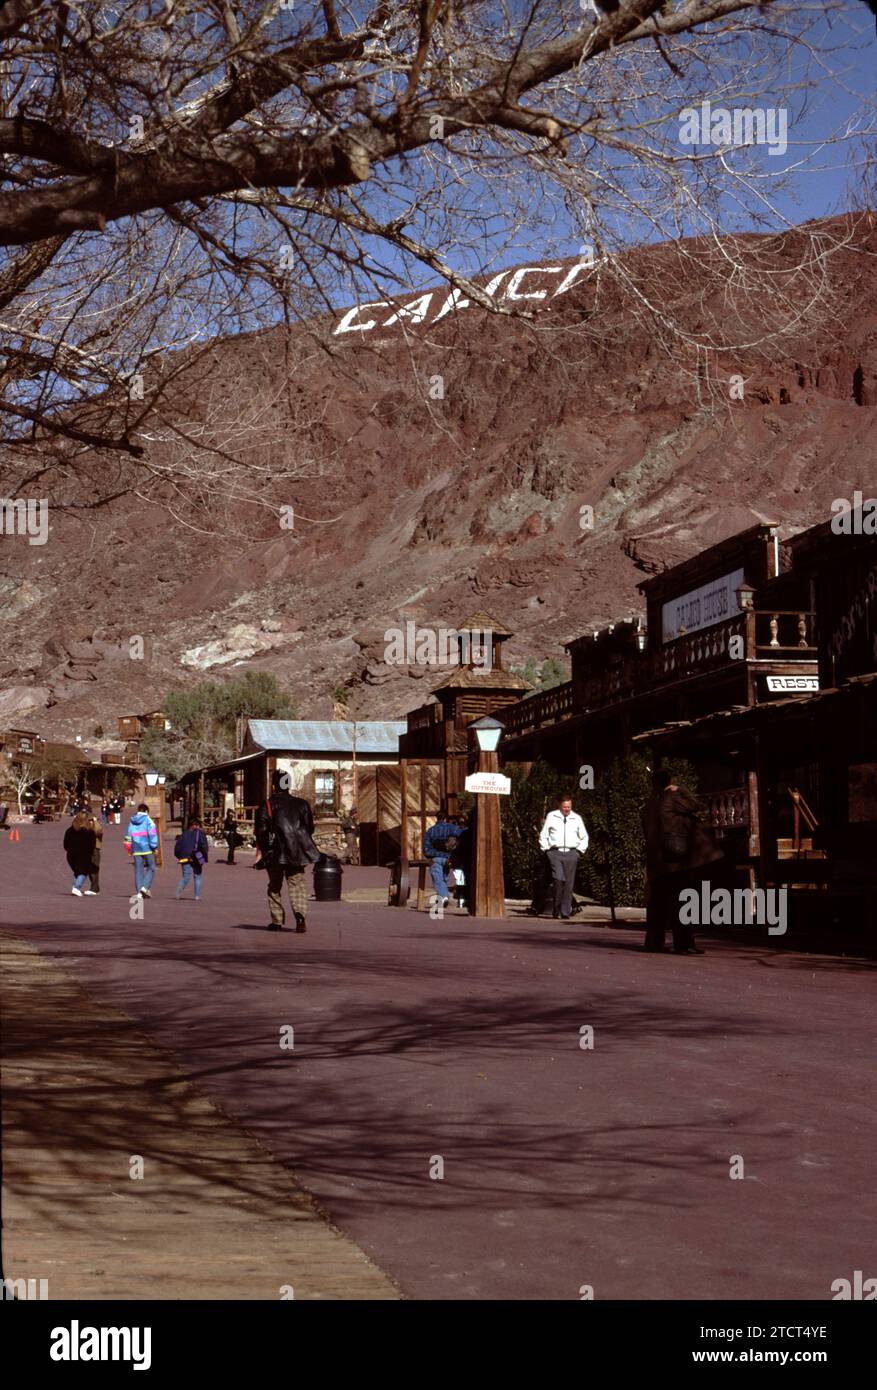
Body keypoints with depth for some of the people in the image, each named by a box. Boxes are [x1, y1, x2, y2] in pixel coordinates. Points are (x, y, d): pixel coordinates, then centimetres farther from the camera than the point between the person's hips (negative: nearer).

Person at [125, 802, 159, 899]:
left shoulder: (131, 821, 11)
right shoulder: (148, 820, -4)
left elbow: (128, 836, 14)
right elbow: (152, 834, -12)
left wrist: (129, 849, 21)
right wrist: (154, 847, -6)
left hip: (136, 850, 4)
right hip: (147, 849, -4)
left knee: (138, 870, 7)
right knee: (151, 869, 5)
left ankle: (139, 892, 2)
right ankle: (145, 886, -14)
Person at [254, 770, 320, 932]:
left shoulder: (267, 805, -1)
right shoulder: (301, 804, 9)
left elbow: (261, 832, -5)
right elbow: (310, 829, 12)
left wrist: (260, 853, -1)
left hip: (275, 853, -2)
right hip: (297, 853, 2)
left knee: (274, 886, 13)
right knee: (297, 884, 3)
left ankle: (277, 921, 13)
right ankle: (300, 914, -21)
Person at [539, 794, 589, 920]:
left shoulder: (577, 818, 11)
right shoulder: (551, 816, 6)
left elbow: (584, 837, 20)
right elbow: (543, 835, 11)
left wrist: (580, 850, 9)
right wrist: (546, 849, 2)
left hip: (571, 853, 2)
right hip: (555, 852, -2)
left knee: (569, 883, -1)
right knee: (558, 878, -19)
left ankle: (566, 912, 4)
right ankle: (556, 908, -5)